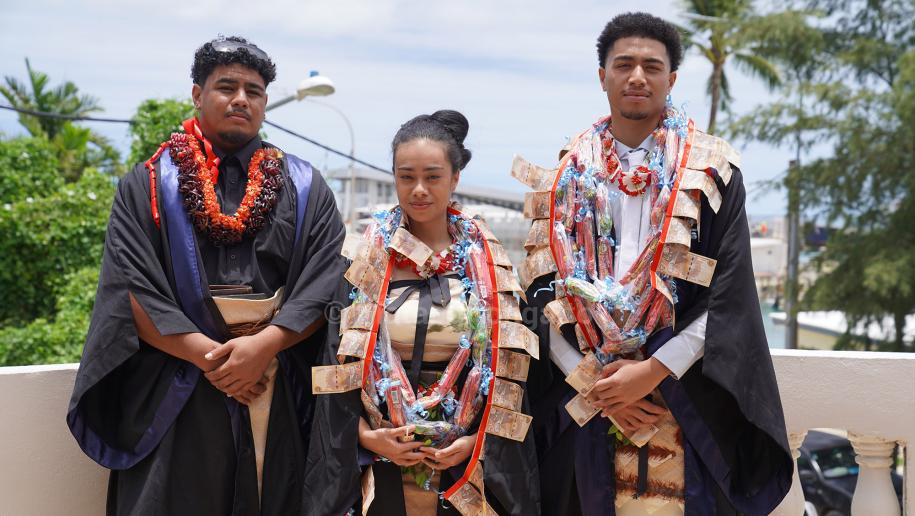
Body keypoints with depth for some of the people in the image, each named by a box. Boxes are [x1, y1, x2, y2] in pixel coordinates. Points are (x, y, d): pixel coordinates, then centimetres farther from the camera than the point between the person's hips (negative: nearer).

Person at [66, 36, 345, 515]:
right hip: (176, 402, -1)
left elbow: (326, 283, -1)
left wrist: (263, 346, -15)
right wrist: (208, 355, -15)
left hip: (280, 400, 1)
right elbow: (131, 289, -4)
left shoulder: (305, 188, 10)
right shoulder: (146, 185, 7)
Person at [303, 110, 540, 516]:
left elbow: (507, 366, 1)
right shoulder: (367, 258, 1)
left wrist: (479, 440, -9)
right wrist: (364, 434, -10)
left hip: (468, 464, 1)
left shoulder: (488, 264, 3)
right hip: (381, 462, 0)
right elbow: (339, 360, 0)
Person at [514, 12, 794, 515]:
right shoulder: (566, 175, 9)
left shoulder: (712, 171, 3)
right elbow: (541, 291, 4)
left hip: (685, 398, -1)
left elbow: (730, 294, -5)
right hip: (580, 395, 2)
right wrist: (592, 383, -7)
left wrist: (653, 370, -13)